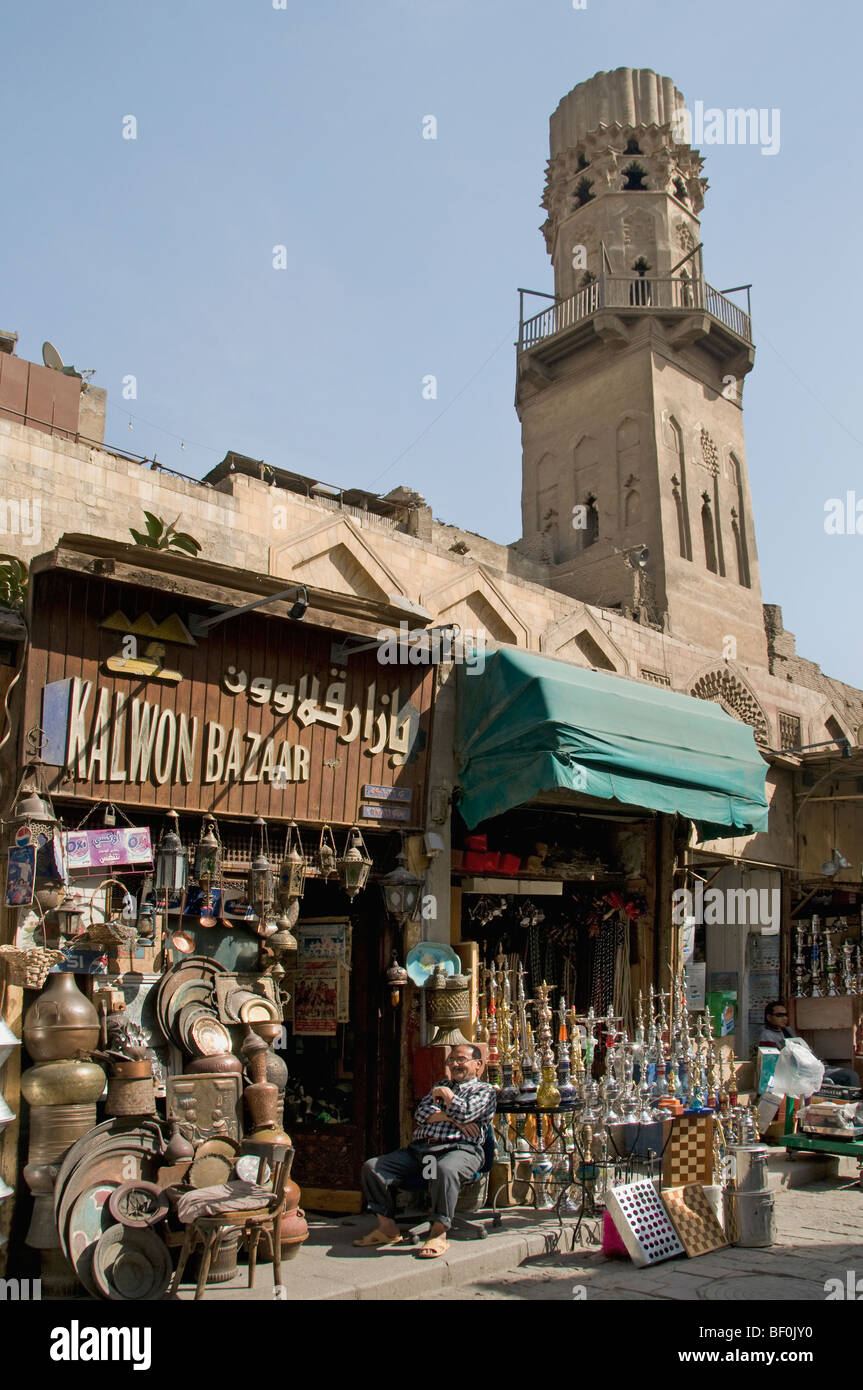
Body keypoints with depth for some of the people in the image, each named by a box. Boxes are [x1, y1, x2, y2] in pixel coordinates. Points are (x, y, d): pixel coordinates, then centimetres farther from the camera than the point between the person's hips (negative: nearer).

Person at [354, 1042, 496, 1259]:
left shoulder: (485, 1090, 14)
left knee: (445, 1170, -42)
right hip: (419, 1149, 6)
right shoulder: (440, 1086, 30)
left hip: (459, 1149, -6)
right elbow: (421, 1114, 12)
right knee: (371, 1167, -12)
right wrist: (451, 1118, -1)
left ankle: (439, 1233, -29)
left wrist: (446, 1094, 8)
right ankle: (387, 1227, -4)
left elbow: (465, 1113, -7)